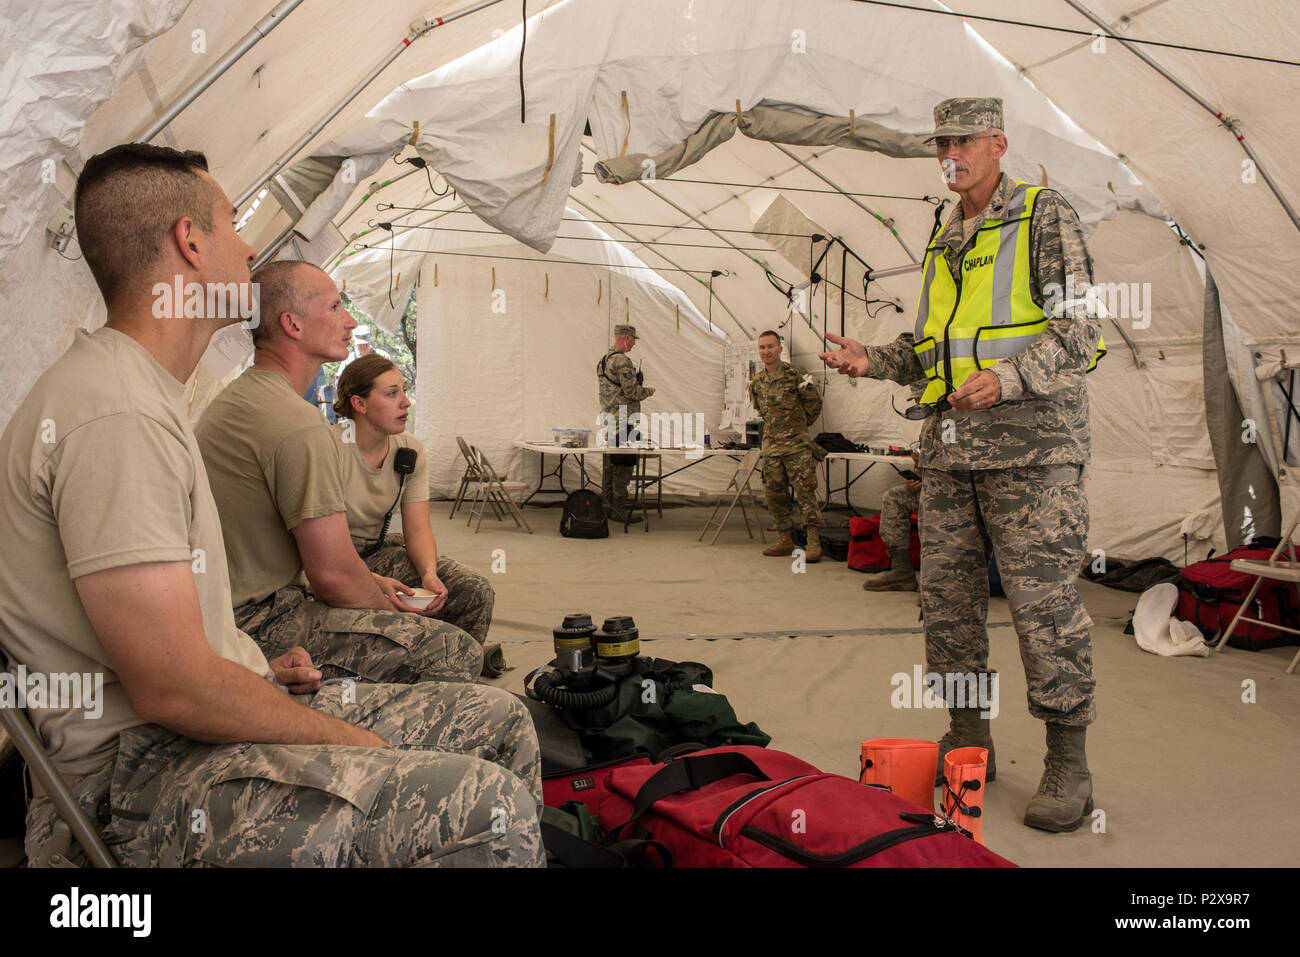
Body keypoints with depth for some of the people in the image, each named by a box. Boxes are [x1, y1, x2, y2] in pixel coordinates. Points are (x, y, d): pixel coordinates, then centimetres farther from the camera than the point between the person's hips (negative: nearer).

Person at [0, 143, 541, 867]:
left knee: (502, 724, 6)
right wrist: (355, 742, -13)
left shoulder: (148, 393, 15)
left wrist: (258, 668, 9)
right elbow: (173, 691, -24)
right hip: (146, 776, -10)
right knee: (489, 805, -26)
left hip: (201, 711, 11)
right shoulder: (119, 414, -21)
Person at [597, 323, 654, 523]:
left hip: (607, 418, 10)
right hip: (623, 421, -10)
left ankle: (607, 503, 21)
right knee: (624, 464, -7)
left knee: (609, 464, 14)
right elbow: (632, 391, -18)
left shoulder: (603, 360, 17)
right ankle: (619, 510, -6)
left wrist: (638, 387, 25)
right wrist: (649, 391, 1)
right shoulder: (622, 361, -15)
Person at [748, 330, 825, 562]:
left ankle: (814, 542, -6)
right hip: (771, 445, 6)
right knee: (774, 493, 7)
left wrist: (798, 425, 8)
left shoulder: (795, 375, -7)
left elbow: (814, 403, 1)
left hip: (797, 445, -6)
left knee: (805, 492, -8)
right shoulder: (756, 381, 9)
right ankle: (785, 540, 17)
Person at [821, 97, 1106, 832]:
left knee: (1045, 601, -6)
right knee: (948, 598, 8)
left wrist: (1007, 378, -23)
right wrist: (872, 360, 7)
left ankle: (1069, 765, 7)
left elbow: (1081, 329, -8)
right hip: (951, 449, 7)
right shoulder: (944, 244, 20)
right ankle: (969, 741, 23)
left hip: (1031, 447, -7)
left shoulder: (1046, 218, 0)